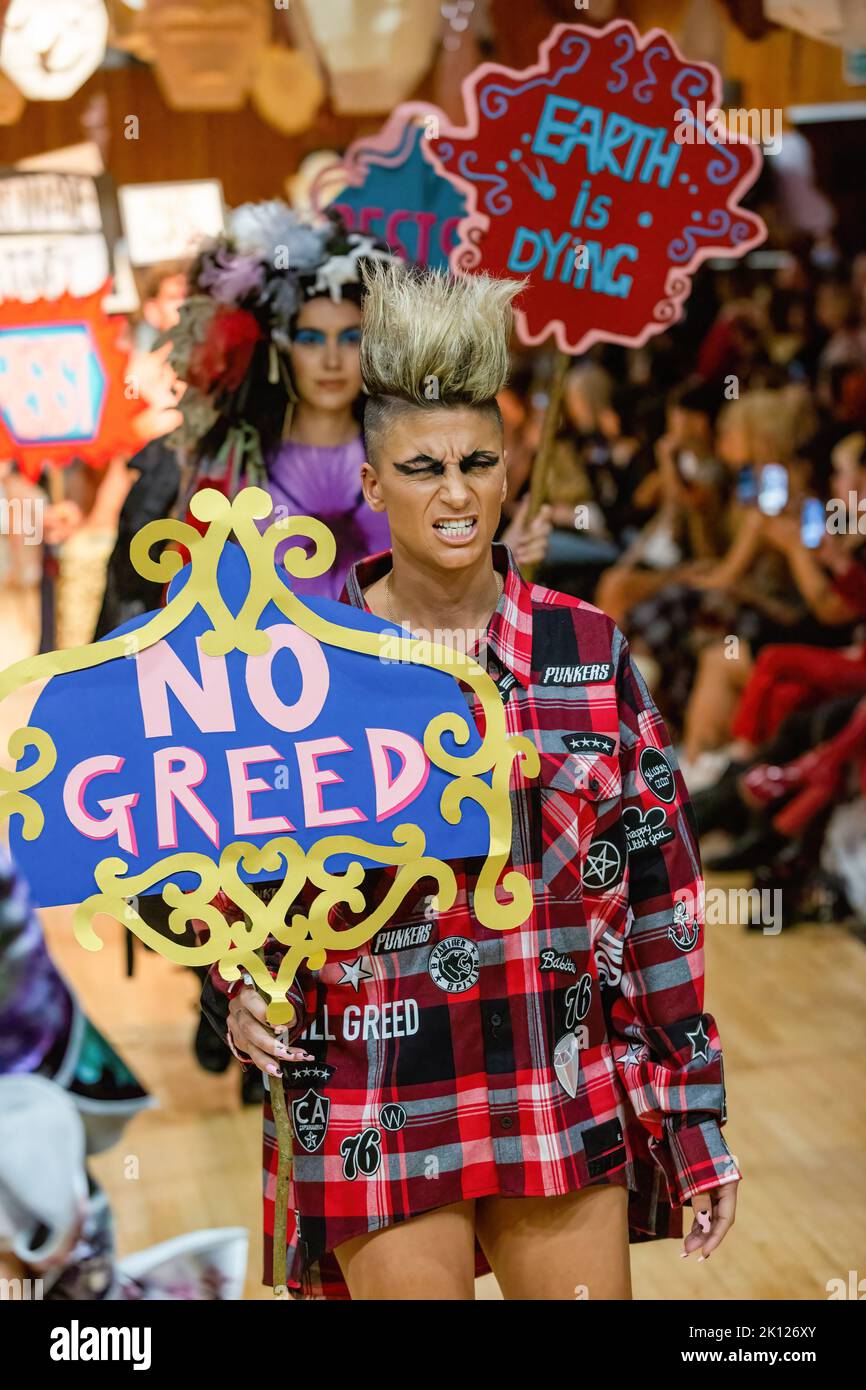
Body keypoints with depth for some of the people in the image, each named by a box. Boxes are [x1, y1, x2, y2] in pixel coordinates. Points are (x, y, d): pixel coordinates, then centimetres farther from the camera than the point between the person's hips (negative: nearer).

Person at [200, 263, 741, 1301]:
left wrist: (695, 1115, 3)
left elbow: (657, 889, 3)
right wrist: (237, 993, -12)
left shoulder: (589, 650, 1)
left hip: (573, 1105, 2)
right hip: (383, 1119, -1)